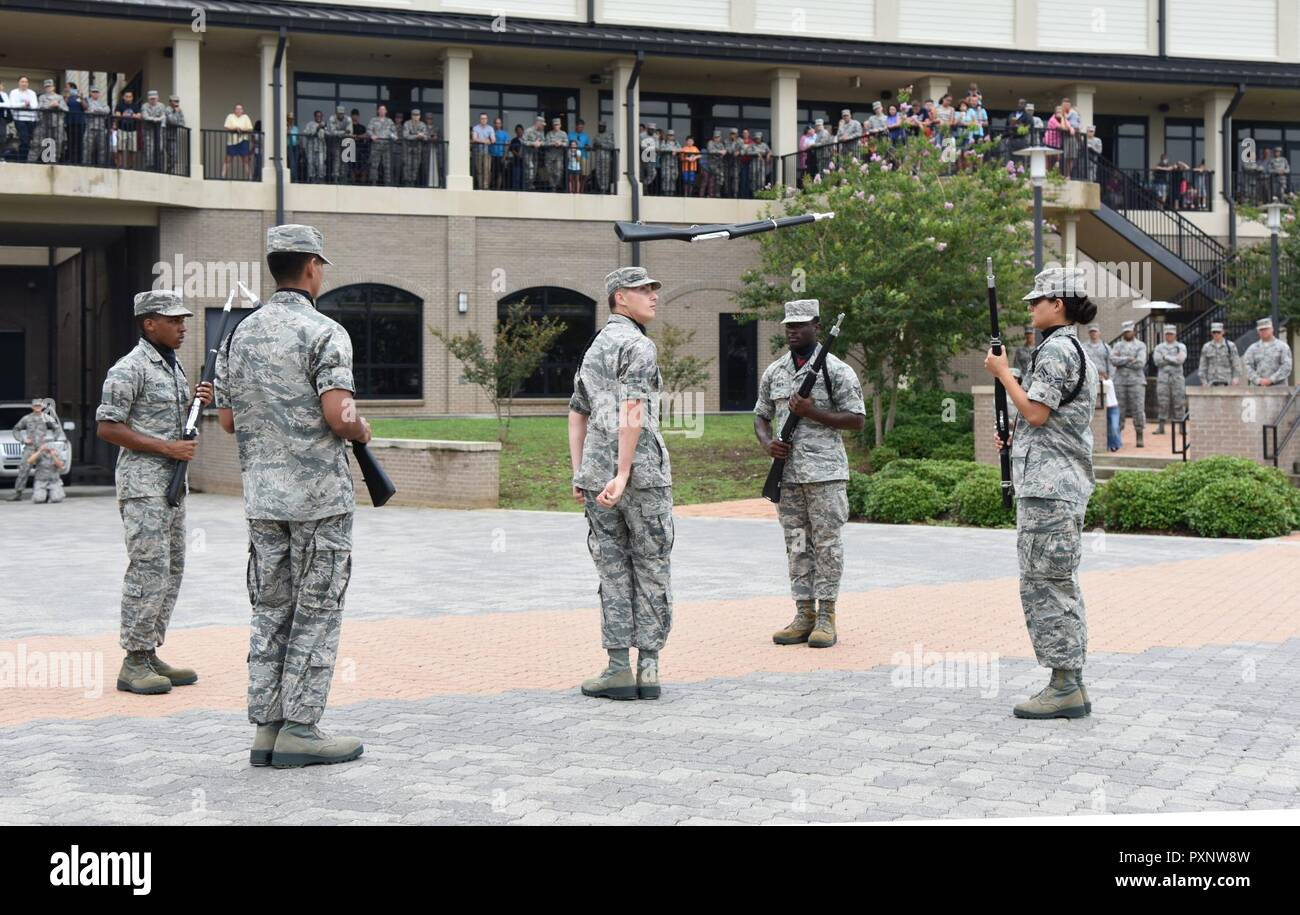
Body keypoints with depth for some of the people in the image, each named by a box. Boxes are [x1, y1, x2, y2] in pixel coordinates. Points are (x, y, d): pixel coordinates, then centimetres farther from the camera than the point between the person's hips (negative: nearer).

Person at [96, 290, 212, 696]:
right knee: (149, 568, -12)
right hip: (143, 482, -9)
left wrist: (197, 402, 5)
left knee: (171, 568, 9)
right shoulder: (130, 368, -12)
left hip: (172, 480, 9)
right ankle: (134, 663, -9)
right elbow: (107, 427, -15)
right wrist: (167, 447, -17)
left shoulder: (174, 366, 16)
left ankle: (150, 653, 15)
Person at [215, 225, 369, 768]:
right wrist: (360, 431, -1)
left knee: (270, 612, 11)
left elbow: (227, 419, 12)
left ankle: (265, 729, 11)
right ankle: (299, 730, 2)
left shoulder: (240, 335, 9)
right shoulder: (323, 334, -12)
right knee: (316, 612, 1)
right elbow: (339, 416, -21)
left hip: (262, 496, 6)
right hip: (318, 498, -6)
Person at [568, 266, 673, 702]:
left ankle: (619, 669, 4)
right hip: (641, 470, -7)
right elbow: (632, 412, -18)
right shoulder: (637, 345, -7)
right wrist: (623, 474, -22)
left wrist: (579, 476, 19)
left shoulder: (593, 349, 20)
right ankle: (648, 666, 1)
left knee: (613, 569, 7)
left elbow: (577, 415, 21)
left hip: (597, 472, 7)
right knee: (651, 568, 2)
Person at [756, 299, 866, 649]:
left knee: (827, 543, -3)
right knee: (796, 545, 7)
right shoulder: (773, 372, 13)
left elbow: (856, 419, -5)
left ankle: (826, 617, 1)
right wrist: (766, 442, -2)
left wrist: (812, 412, -15)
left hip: (824, 472, -5)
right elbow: (761, 415, 19)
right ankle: (804, 615, 12)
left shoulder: (836, 370, -3)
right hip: (787, 472, 5)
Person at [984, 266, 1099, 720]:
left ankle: (1064, 686, -7)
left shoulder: (1056, 349, -14)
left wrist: (1003, 372, -8)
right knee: (1060, 584, 12)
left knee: (1044, 583, -8)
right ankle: (1071, 686, 15)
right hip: (1065, 483, 11)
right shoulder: (1076, 349, 20)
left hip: (1048, 486, -11)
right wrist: (1016, 438, 17)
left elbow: (1036, 412, -18)